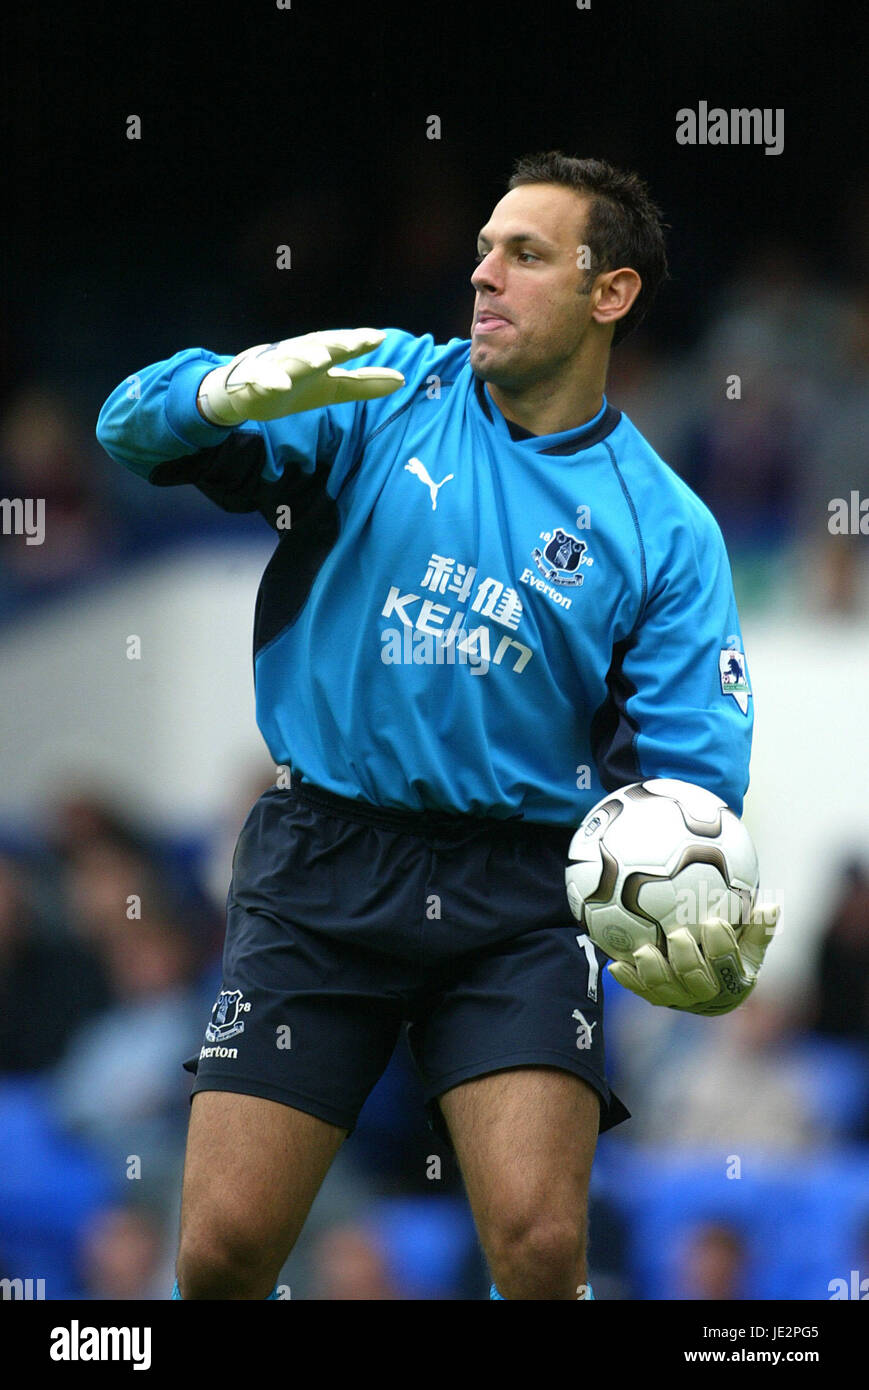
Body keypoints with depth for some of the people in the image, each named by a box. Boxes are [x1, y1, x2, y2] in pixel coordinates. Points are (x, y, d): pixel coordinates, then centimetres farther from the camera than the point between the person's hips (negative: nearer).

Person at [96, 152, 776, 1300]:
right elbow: (138, 428, -3)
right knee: (222, 1249, -7)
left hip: (521, 898, 0)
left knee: (540, 1247, -17)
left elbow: (689, 766, -3)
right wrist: (232, 389, -27)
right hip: (322, 861, 0)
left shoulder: (666, 530, 4)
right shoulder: (384, 393, 5)